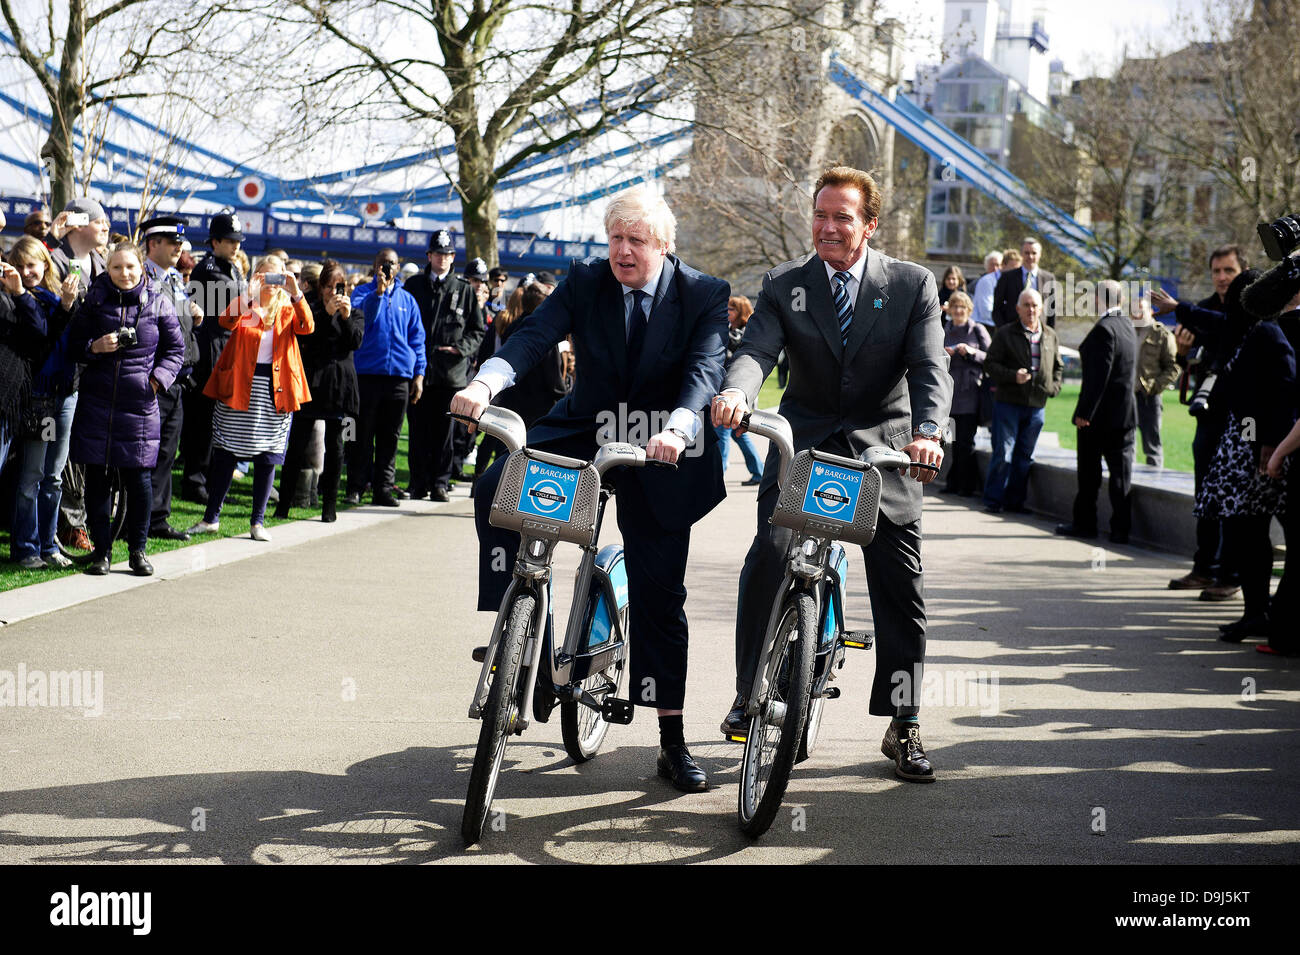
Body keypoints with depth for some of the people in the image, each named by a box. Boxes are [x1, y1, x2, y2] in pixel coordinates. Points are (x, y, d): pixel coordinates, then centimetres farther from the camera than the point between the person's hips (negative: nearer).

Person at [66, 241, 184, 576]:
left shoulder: (159, 303, 2)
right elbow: (73, 344, 9)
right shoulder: (95, 299, 4)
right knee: (96, 476, 3)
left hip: (139, 403, -1)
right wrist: (94, 347, -11)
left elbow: (175, 349, 9)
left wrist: (158, 379, -6)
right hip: (96, 400, 1)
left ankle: (138, 549, 14)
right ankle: (101, 548, 14)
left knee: (138, 477, 0)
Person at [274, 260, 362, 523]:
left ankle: (329, 505, 9)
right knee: (298, 443, -2)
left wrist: (346, 316, -15)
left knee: (334, 444, 4)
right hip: (310, 380, -2)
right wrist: (327, 313, -19)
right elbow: (305, 335, -9)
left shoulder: (355, 313, 14)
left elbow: (355, 342, -1)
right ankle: (283, 504, 3)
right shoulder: (310, 307, 7)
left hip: (339, 382, 2)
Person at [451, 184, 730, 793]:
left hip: (659, 453, -2)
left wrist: (678, 428, -44)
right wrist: (486, 382, -37)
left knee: (660, 596, 1)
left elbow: (705, 367, -23)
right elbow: (535, 335, -17)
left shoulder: (704, 296, -8)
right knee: (496, 488, -26)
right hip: (585, 430, 2)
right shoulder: (584, 281, -2)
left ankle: (673, 743, 11)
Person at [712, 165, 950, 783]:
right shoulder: (783, 285, 0)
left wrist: (928, 432, -33)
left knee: (899, 586, 1)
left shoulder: (913, 285, -3)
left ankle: (903, 728, 14)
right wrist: (737, 392, -38)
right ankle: (749, 695, -4)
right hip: (804, 440, 0)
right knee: (769, 552, -21)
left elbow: (930, 368, -13)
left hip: (883, 448, 0)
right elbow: (757, 349, -14)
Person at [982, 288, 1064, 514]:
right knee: (1003, 453, -5)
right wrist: (1013, 376, -17)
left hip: (1037, 405, 4)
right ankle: (993, 500, 3)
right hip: (1008, 402, -4)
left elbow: (1058, 367, 21)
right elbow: (990, 364, -3)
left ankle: (1015, 501, 15)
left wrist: (1054, 387, 3)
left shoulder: (1050, 335, 11)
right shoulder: (1005, 334, 0)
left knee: (1025, 456, 8)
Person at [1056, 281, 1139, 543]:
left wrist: (1084, 411, -18)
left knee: (1089, 472, 6)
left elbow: (1098, 375, -20)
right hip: (1126, 412, 7)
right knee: (1121, 471, 5)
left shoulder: (1104, 329, -17)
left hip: (1100, 413, -7)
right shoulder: (1127, 324, 8)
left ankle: (1085, 523, 15)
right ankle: (1121, 528, 4)